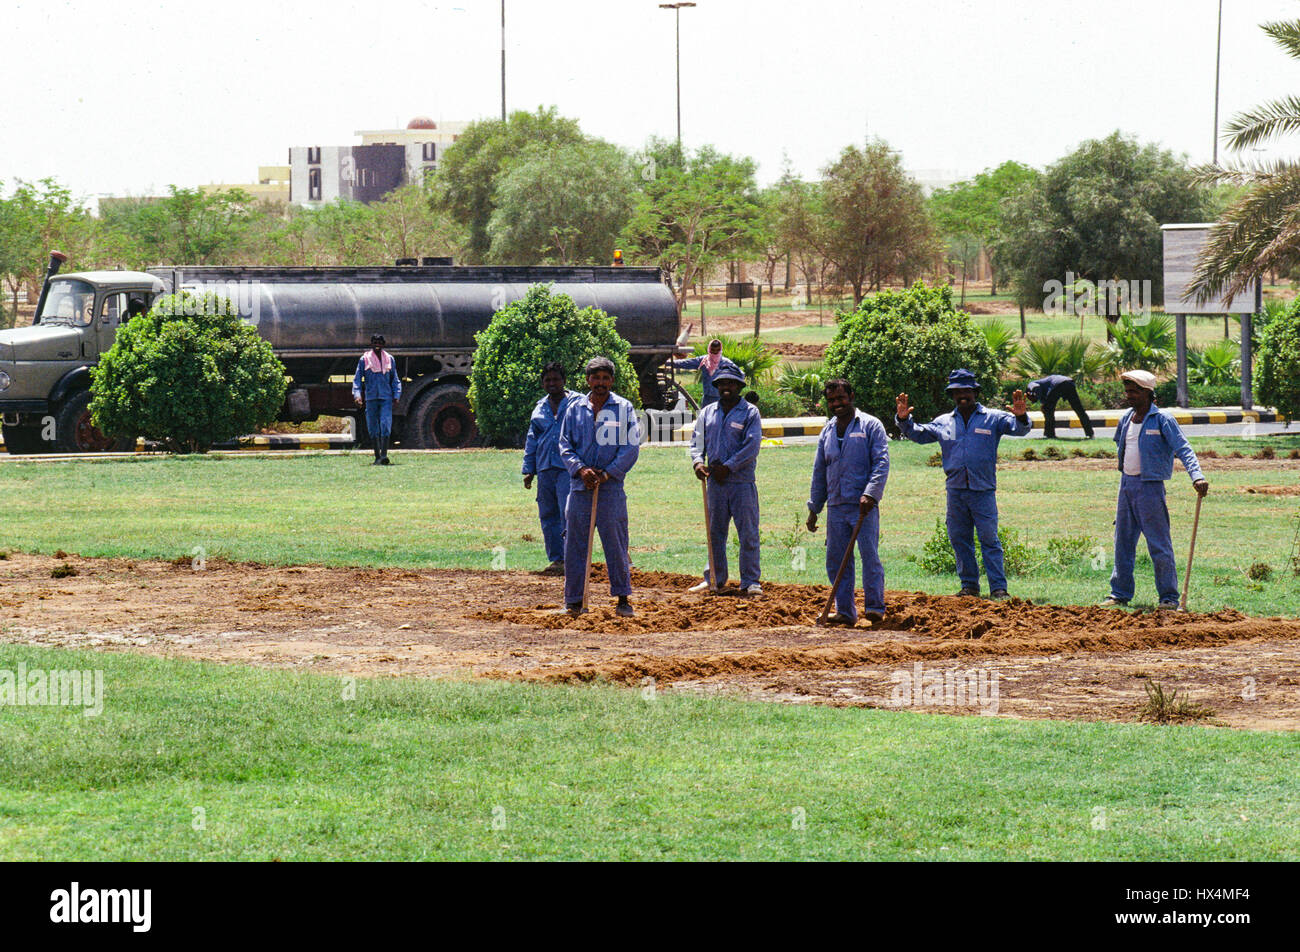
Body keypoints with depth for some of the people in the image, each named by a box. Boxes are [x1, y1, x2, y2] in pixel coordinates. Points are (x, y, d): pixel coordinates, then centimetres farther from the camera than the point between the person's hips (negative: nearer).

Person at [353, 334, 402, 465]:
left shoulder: (389, 359, 10)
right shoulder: (364, 359, 5)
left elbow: (395, 379, 15)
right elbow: (357, 379, 5)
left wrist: (396, 395, 4)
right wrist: (357, 394, -8)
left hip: (386, 397, 0)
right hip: (371, 398, 0)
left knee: (385, 425, -13)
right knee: (373, 428, 3)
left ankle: (384, 455, -21)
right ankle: (377, 457, 11)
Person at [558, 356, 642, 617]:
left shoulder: (624, 409, 5)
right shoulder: (575, 409, 11)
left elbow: (631, 448, 0)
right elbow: (565, 446, 9)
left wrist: (607, 474, -11)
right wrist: (580, 469, -9)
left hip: (611, 486, -2)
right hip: (580, 487, 2)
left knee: (616, 543, -2)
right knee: (574, 544, 2)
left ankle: (623, 598, 6)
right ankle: (574, 600, 8)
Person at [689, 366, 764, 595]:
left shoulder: (750, 412, -1)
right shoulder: (708, 412, 14)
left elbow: (752, 446, -10)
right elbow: (697, 440, 12)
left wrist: (728, 467, -14)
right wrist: (698, 461, -9)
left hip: (742, 482, -4)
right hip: (716, 482, 4)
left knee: (748, 533, -5)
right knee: (715, 533, 10)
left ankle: (750, 582, -2)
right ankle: (714, 578, 18)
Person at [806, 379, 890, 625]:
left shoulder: (870, 426, 1)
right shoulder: (827, 432, 17)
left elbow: (881, 463, -8)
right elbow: (819, 472, 22)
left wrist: (870, 494, -20)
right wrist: (813, 508, 19)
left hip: (863, 505, -6)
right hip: (836, 507, 6)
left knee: (870, 556, -9)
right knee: (836, 560, 4)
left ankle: (874, 606, -3)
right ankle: (845, 611, 10)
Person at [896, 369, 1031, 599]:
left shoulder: (993, 418, 5)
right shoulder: (943, 423, 16)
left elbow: (1019, 428, -5)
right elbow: (918, 434, 20)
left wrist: (1021, 417, -27)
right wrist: (904, 420, 2)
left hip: (983, 491, -4)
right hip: (955, 491, 4)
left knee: (989, 539, -7)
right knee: (959, 539, 7)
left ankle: (998, 587, -6)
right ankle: (969, 585, 16)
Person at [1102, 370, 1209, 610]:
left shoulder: (1162, 421, -10)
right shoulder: (1126, 420, 10)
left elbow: (1183, 449, -17)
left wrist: (1197, 476, -31)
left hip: (1150, 487, -7)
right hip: (1126, 484, 7)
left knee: (1159, 545, -5)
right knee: (1123, 542, 12)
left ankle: (1169, 597, 1)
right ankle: (1120, 593, 21)